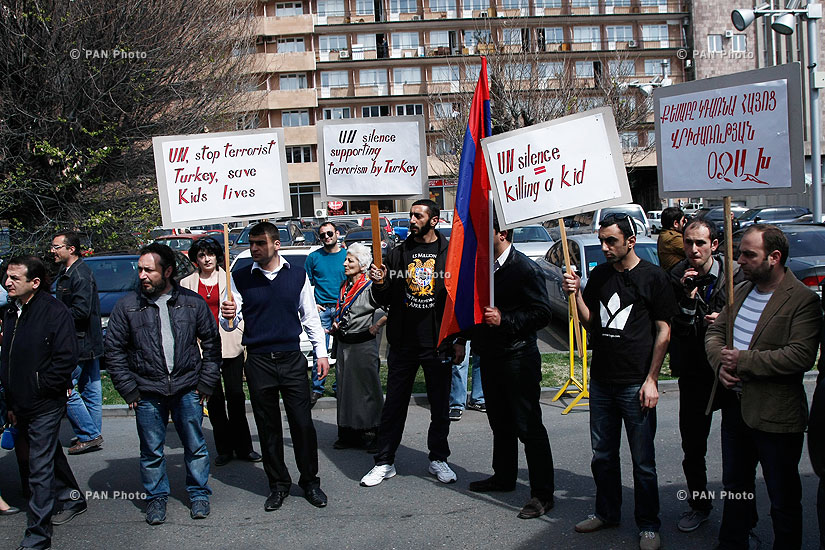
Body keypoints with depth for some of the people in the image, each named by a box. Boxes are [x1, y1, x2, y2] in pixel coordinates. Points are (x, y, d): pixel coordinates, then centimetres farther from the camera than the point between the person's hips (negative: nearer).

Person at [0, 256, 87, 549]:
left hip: (46, 404, -8)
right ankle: (72, 499, 40)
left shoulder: (55, 311, -14)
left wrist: (40, 387, -13)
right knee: (50, 456, 21)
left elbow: (66, 358, -17)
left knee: (40, 468, -4)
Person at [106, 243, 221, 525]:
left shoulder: (193, 302, 1)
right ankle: (156, 497, 26)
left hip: (187, 389, 0)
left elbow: (211, 343, 8)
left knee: (195, 446, 7)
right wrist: (129, 390, -1)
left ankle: (198, 494, 24)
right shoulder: (127, 306, 1)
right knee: (151, 451, 8)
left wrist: (205, 383, 2)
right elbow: (114, 351, 5)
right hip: (147, 392, 0)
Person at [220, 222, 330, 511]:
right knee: (268, 427, 8)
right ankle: (278, 484, 22)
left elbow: (310, 315, 11)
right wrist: (228, 317, -22)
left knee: (303, 423, 0)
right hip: (259, 362, 0)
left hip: (292, 359, 0)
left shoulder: (297, 274, 3)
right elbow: (229, 323, 2)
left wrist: (321, 352, 7)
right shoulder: (240, 278, 2)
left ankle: (310, 481, 16)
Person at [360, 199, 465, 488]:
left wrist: (459, 341, -2)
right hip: (403, 342, 1)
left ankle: (438, 459, 24)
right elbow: (385, 301, 9)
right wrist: (379, 285, -13)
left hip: (438, 344, -1)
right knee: (394, 404, 6)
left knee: (440, 405, 9)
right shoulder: (398, 253, 6)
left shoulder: (451, 254, 1)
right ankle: (384, 462, 15)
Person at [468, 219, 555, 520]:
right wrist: (468, 338, 15)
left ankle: (543, 492, 3)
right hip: (490, 356, 8)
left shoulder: (525, 268, -14)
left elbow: (542, 313, -17)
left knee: (528, 425, -4)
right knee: (500, 422, 20)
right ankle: (504, 476, 36)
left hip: (518, 357, -8)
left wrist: (504, 320, -24)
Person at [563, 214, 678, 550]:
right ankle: (607, 512, 31)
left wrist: (651, 380, -9)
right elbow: (591, 324, 11)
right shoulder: (599, 276, 8)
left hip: (635, 384, -5)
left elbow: (663, 332, -5)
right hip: (601, 382, 5)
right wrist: (576, 294, -6)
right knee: (603, 455, 15)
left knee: (643, 461, 4)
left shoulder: (653, 277, -6)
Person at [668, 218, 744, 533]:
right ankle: (699, 505, 32)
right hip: (694, 374, 2)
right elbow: (677, 331, -7)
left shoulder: (734, 275, -7)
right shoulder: (676, 278, -3)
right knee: (692, 447, 11)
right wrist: (688, 298, -20)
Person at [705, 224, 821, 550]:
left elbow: (801, 356, -24)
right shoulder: (741, 291, 9)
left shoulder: (802, 300, -15)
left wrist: (743, 361, -21)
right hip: (735, 407, 8)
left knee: (783, 501, 7)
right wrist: (720, 363, -9)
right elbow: (715, 331, 12)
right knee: (735, 486, 22)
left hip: (776, 417, -7)